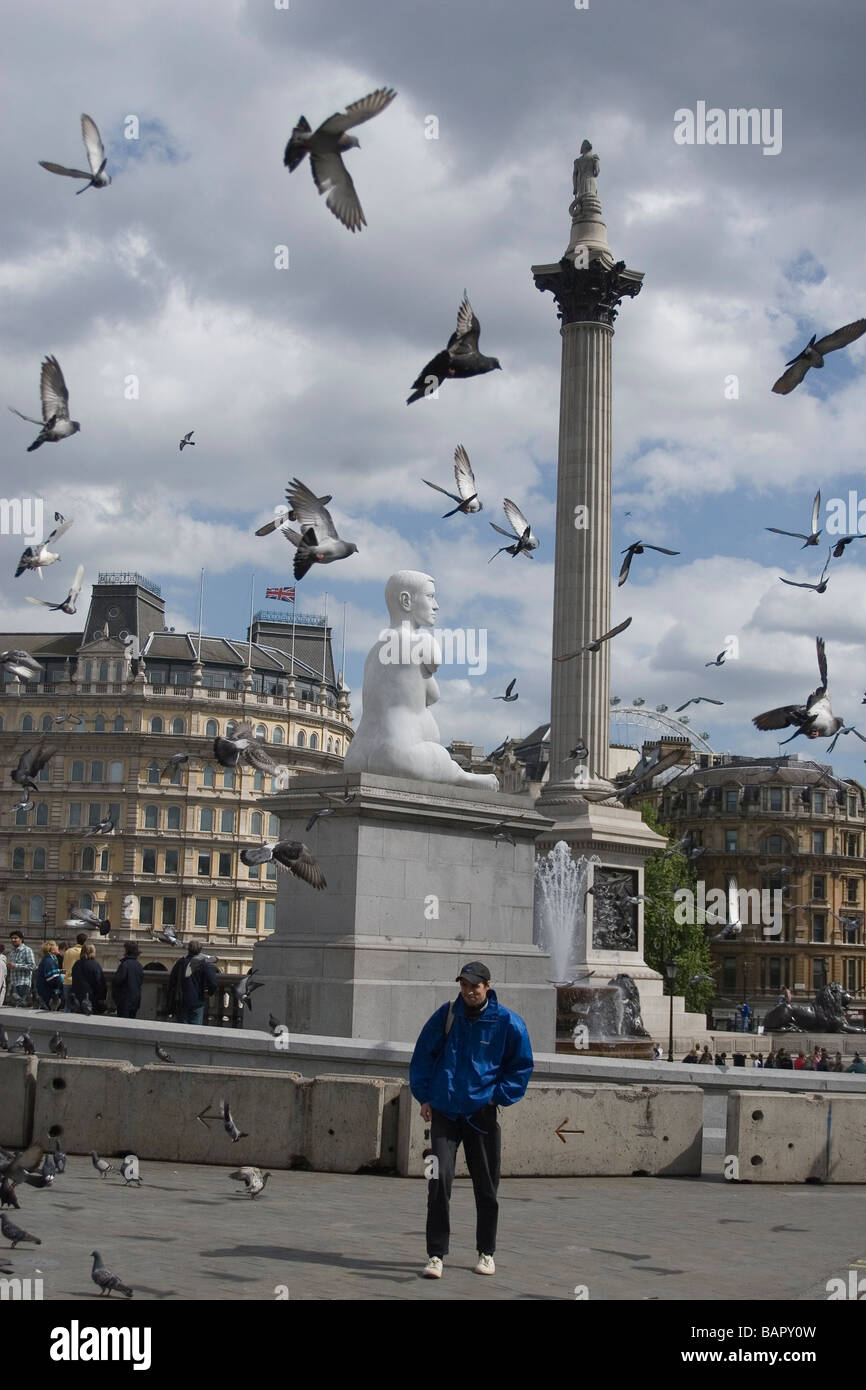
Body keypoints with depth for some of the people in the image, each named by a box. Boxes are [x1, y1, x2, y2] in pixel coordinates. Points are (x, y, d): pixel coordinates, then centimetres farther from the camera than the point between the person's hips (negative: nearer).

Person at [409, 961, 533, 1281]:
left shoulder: (508, 1023, -4)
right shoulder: (446, 1016, 0)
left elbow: (521, 1066, 6)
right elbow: (422, 1056, 10)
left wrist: (498, 1097, -2)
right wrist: (424, 1097, 5)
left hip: (482, 1114, 0)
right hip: (444, 1111, 0)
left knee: (486, 1188, 9)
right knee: (439, 1182, -11)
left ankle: (486, 1253, 27)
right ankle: (436, 1255, -4)